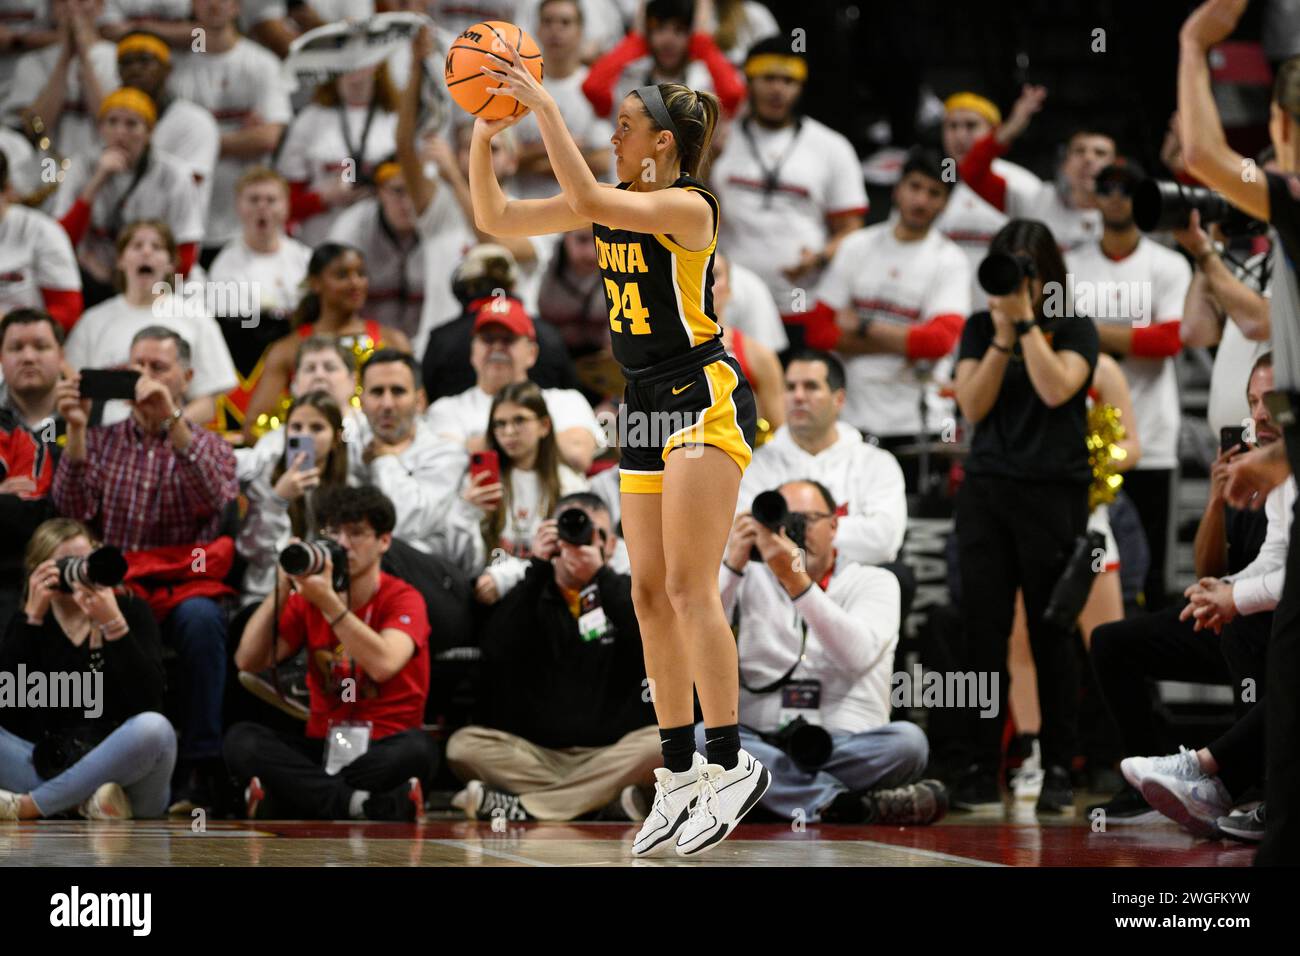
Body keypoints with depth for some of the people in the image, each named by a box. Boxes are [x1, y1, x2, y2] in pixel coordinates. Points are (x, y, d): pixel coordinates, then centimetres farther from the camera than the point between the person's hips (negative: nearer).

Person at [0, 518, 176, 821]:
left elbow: (149, 701, -13)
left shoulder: (131, 611, 4)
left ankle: (25, 807, -25)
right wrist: (32, 616, -11)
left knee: (154, 728, -34)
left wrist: (113, 624, -22)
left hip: (122, 774, -2)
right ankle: (85, 804, -28)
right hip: (48, 769, 2)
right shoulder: (27, 625, 9)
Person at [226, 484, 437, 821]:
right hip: (321, 748, 4)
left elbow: (383, 665, -22)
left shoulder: (402, 599, -2)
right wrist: (281, 589, -9)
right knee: (240, 739, -24)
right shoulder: (307, 599, 10)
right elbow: (248, 661, -1)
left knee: (417, 747, -36)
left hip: (383, 753, -4)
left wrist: (328, 602, -24)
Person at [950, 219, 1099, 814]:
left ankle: (1058, 769, 5)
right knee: (984, 633, -2)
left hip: (1054, 493, -2)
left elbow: (1056, 389, -15)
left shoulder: (1075, 329, 2)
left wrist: (1027, 319, -12)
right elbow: (972, 406, -1)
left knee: (1050, 634, 0)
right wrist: (1002, 335, -8)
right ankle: (982, 770, 0)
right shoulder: (980, 329, 10)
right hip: (987, 491, 2)